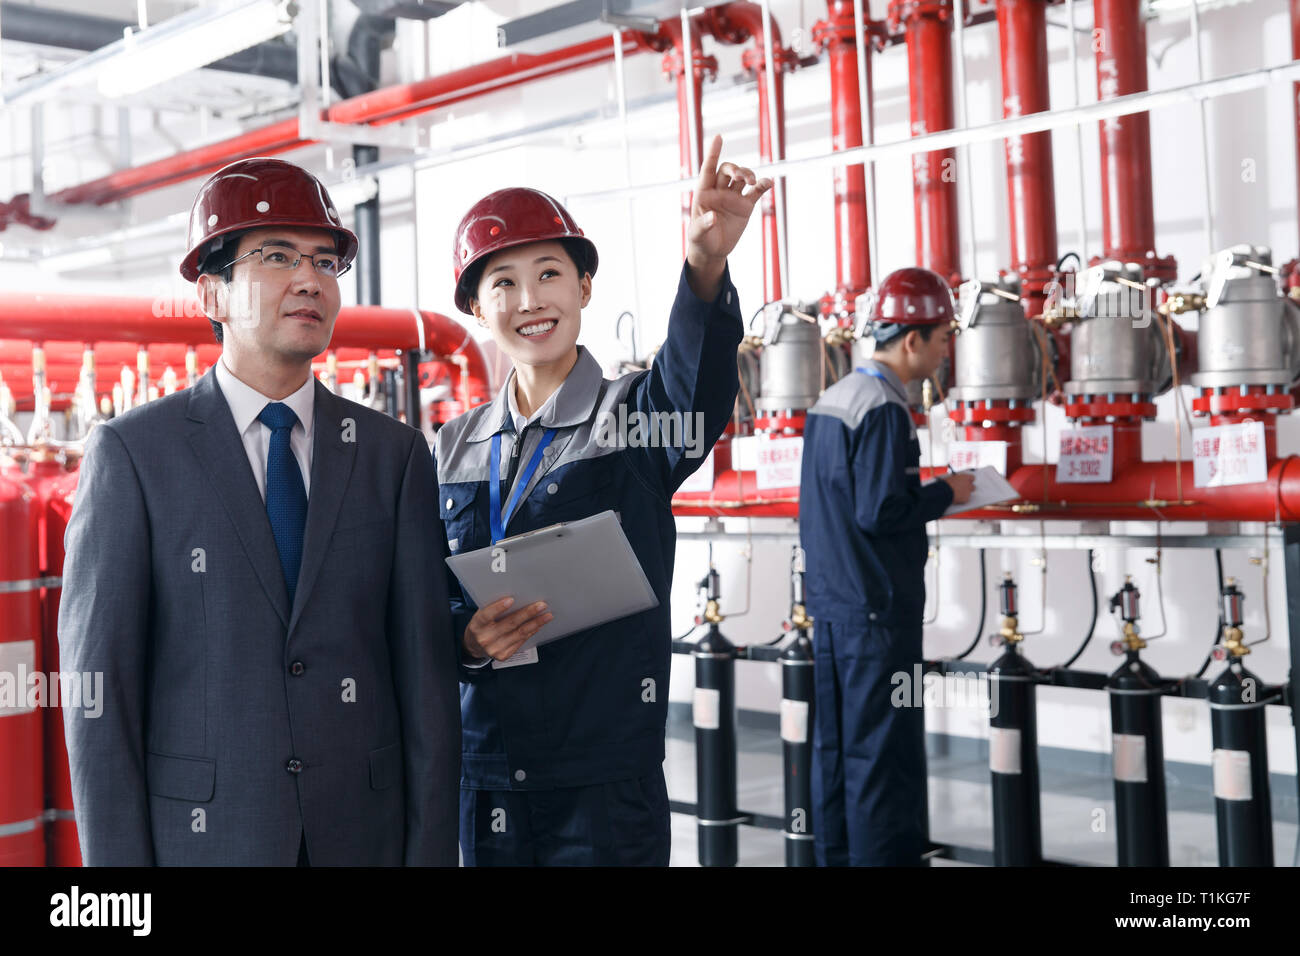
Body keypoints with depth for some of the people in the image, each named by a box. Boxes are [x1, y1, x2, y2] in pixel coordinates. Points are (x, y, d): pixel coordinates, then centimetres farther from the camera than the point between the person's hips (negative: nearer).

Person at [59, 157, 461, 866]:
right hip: (200, 834, -2)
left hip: (364, 834, 2)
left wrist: (431, 851, -3)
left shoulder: (395, 455, 3)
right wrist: (117, 859, -10)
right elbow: (101, 683, -6)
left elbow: (426, 671, 0)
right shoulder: (132, 453, -4)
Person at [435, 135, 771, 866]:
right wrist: (465, 637, -12)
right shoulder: (455, 449, 8)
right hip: (482, 783, 4)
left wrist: (707, 263, -46)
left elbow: (697, 387, -27)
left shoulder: (634, 417, -4)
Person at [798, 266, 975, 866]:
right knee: (882, 753, -3)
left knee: (835, 745, 14)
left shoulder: (828, 401, 13)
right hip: (876, 608, -9)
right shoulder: (884, 408, -16)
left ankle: (834, 853, 22)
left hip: (830, 600, 9)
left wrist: (924, 493, 16)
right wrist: (946, 493, -7)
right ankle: (883, 855, 2)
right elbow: (880, 512, -22)